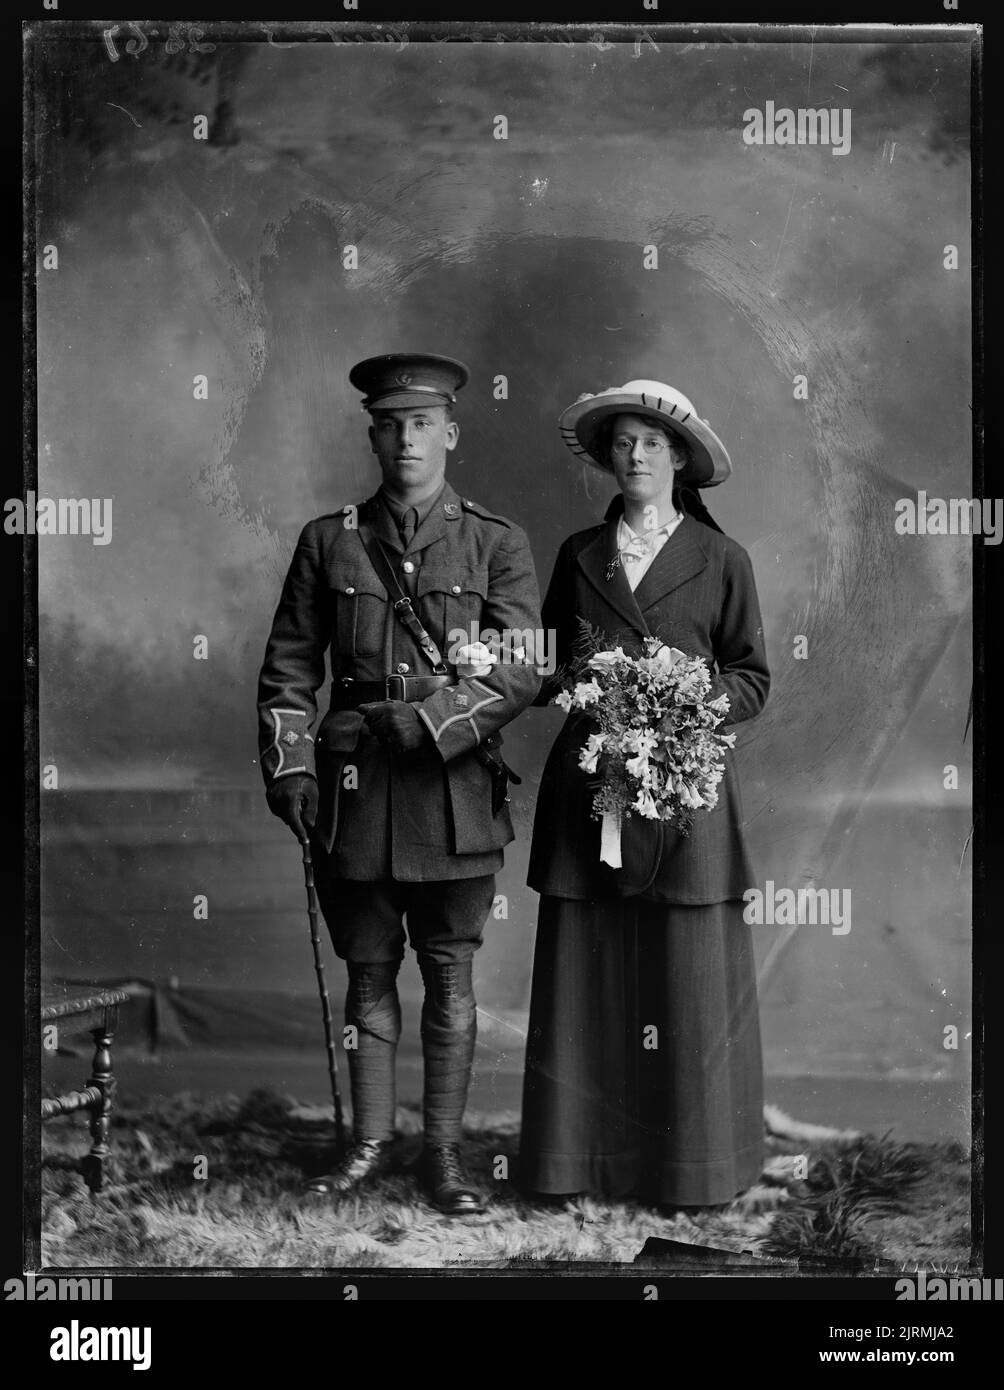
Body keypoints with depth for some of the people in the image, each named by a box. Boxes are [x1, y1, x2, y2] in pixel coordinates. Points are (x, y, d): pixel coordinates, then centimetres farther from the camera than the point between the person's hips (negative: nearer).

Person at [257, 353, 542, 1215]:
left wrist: (433, 721, -17)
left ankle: (445, 1152, 15)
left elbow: (523, 670, -6)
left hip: (456, 793, -1)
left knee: (451, 976, 4)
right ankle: (370, 1143, 22)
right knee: (369, 973, 10)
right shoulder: (329, 542, 8)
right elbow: (289, 668, 8)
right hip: (355, 793, 1)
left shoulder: (495, 544, 3)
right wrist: (288, 766, -2)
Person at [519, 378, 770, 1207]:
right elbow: (548, 666, 15)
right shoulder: (578, 555, 13)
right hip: (588, 781, 3)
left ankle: (694, 1163, 10)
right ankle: (582, 1154, 13)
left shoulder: (721, 561, 4)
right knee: (585, 970, 2)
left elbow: (752, 680, 5)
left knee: (689, 977, -2)